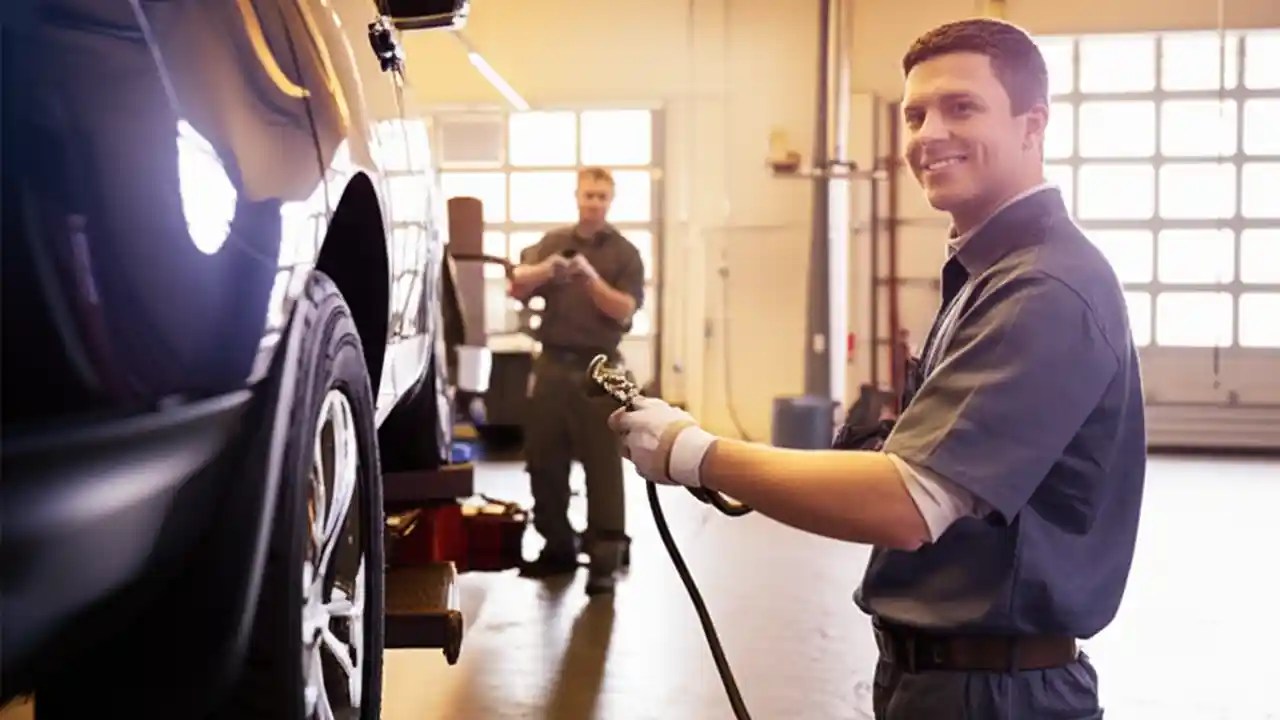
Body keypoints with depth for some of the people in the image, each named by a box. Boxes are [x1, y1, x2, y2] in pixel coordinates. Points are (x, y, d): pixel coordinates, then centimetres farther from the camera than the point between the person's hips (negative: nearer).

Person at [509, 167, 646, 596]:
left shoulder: (624, 253, 3)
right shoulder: (552, 242, 12)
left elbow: (624, 311, -6)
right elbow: (516, 287, 1)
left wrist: (591, 279, -21)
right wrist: (545, 270, -19)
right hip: (553, 364, 4)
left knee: (602, 464, -5)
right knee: (543, 459, 7)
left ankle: (606, 557, -4)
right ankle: (558, 547, 19)